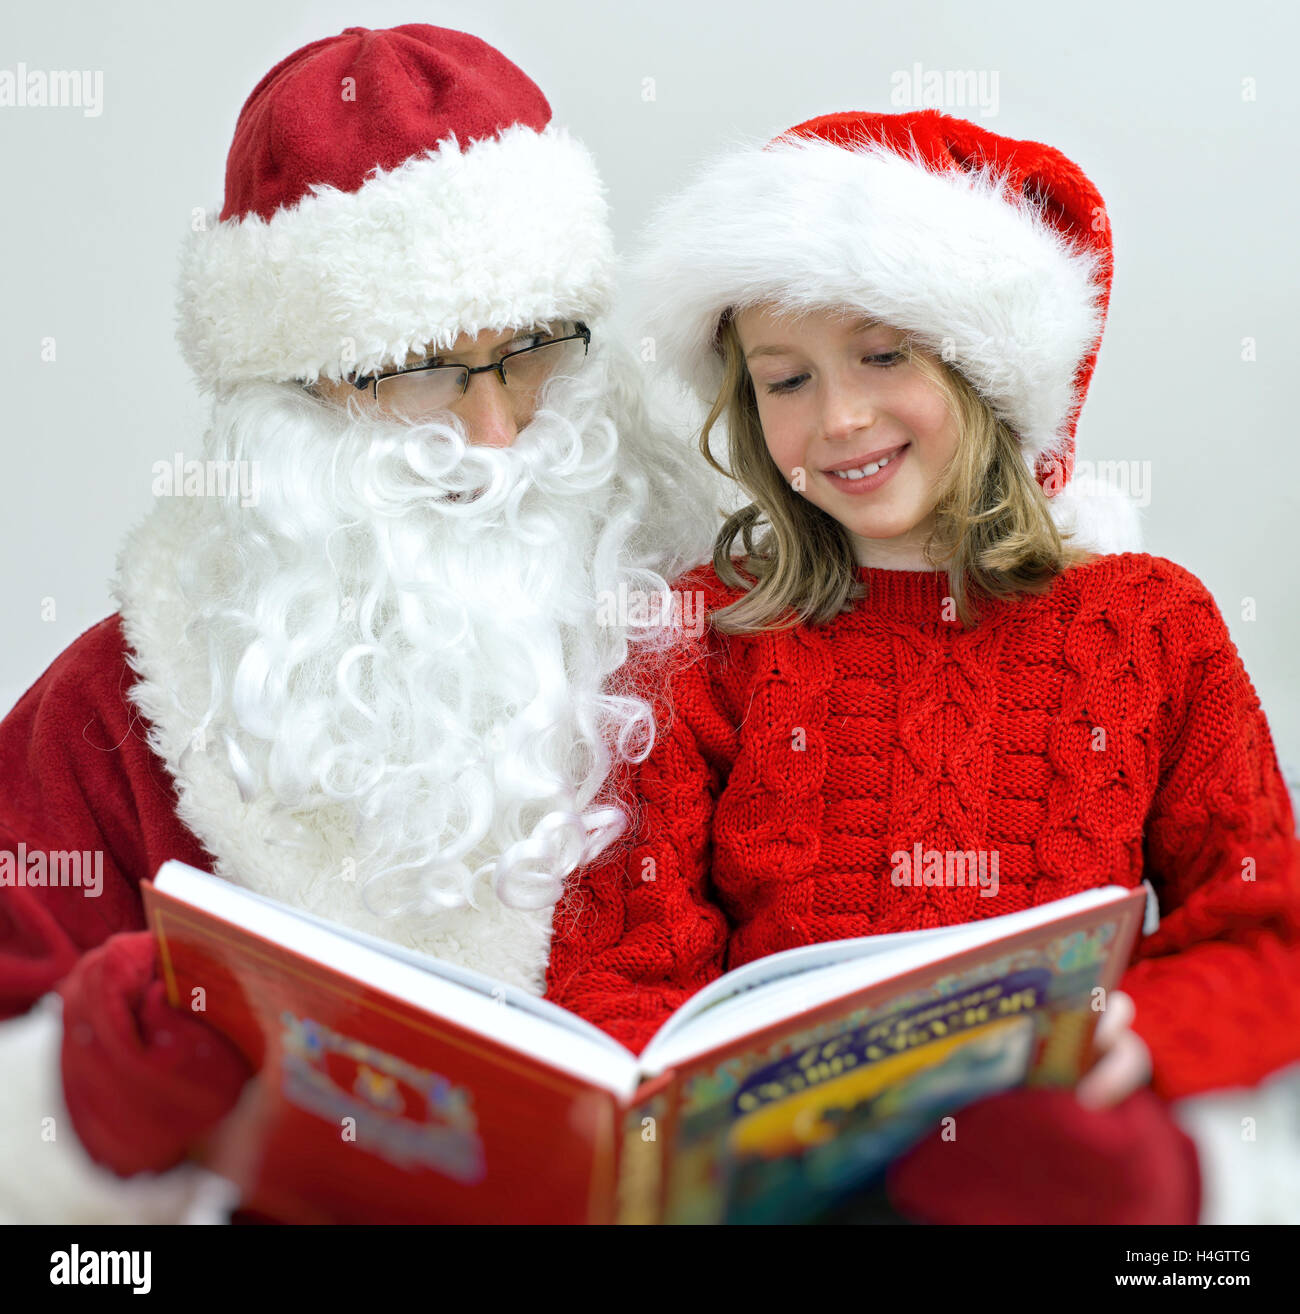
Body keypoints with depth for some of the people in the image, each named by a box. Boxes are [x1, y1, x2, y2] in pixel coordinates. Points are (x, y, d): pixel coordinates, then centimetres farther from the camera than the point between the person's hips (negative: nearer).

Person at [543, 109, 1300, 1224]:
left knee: (1110, 1162, -36)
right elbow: (615, 972, 4)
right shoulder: (709, 632, 9)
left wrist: (1132, 1034, -13)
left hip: (1044, 1122, 1)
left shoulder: (1154, 621, 11)